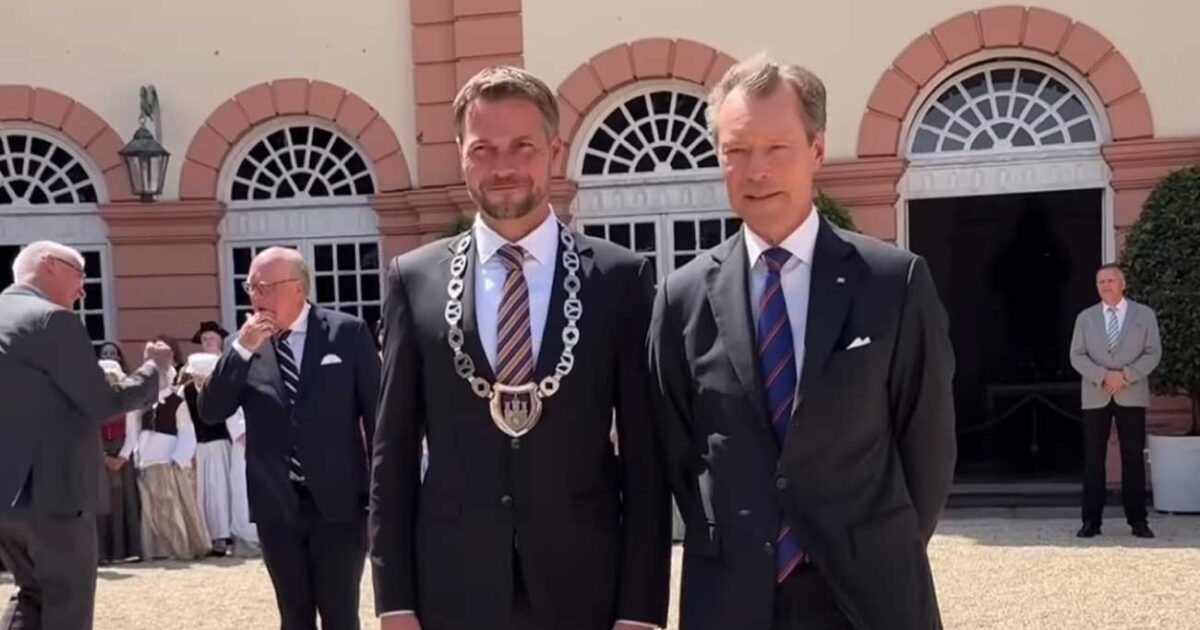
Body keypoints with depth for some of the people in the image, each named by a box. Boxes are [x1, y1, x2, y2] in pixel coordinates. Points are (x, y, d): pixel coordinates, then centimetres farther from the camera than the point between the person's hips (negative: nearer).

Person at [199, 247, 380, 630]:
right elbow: (210, 413, -1)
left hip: (338, 502, -3)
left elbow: (376, 413, -1)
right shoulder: (246, 345, 4)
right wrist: (241, 349, -14)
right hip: (276, 507, 3)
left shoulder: (347, 333, -4)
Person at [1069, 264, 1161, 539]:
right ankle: (1091, 520, 3)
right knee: (1093, 458, 0)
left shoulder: (1144, 315, 7)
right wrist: (1103, 376, -14)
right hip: (1095, 397, 1)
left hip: (1132, 395, -1)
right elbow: (1077, 356, 2)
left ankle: (1138, 520, 8)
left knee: (1133, 457, 1)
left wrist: (1126, 375, -14)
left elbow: (1153, 353, 0)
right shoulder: (1085, 317, 10)